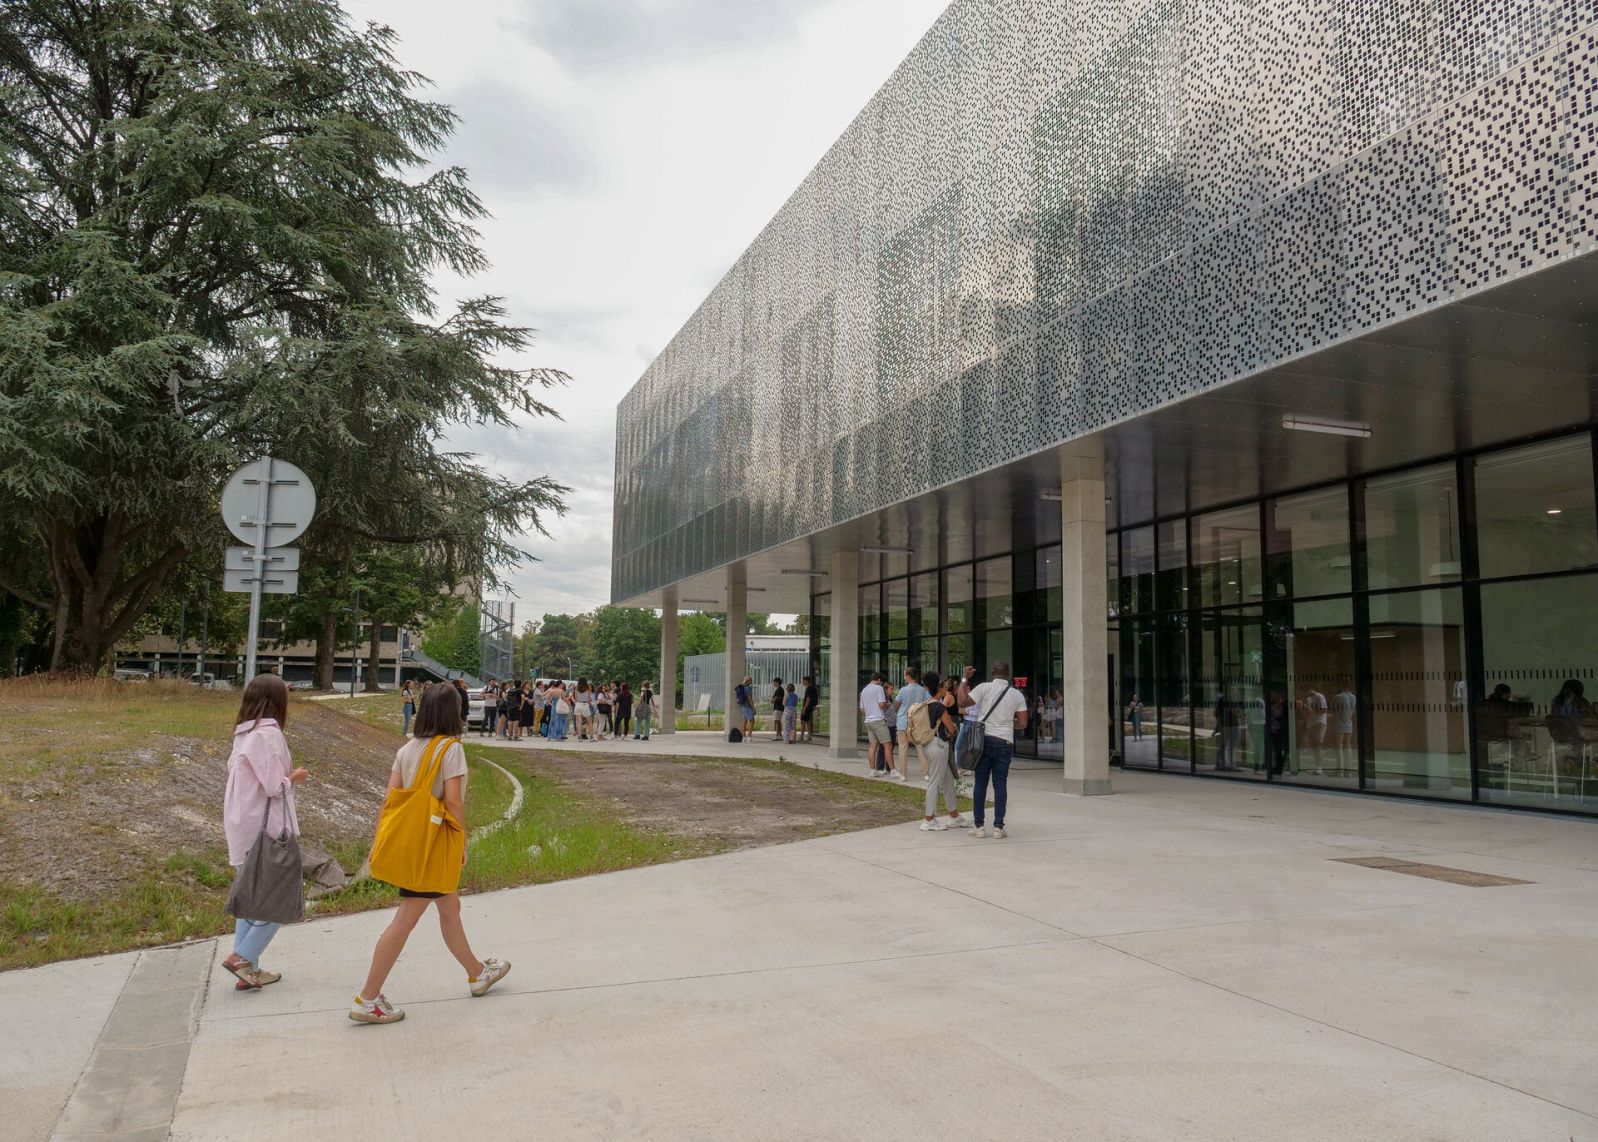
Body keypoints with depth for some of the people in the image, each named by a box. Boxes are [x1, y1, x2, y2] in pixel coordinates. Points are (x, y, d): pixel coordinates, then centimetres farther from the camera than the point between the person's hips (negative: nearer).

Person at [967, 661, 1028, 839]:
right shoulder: (1017, 695, 3)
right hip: (1005, 742, 1)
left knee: (980, 783, 4)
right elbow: (1022, 724, 3)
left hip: (984, 740, -1)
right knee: (1000, 785, 5)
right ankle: (998, 827, 3)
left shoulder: (984, 688, -5)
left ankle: (979, 826, 5)